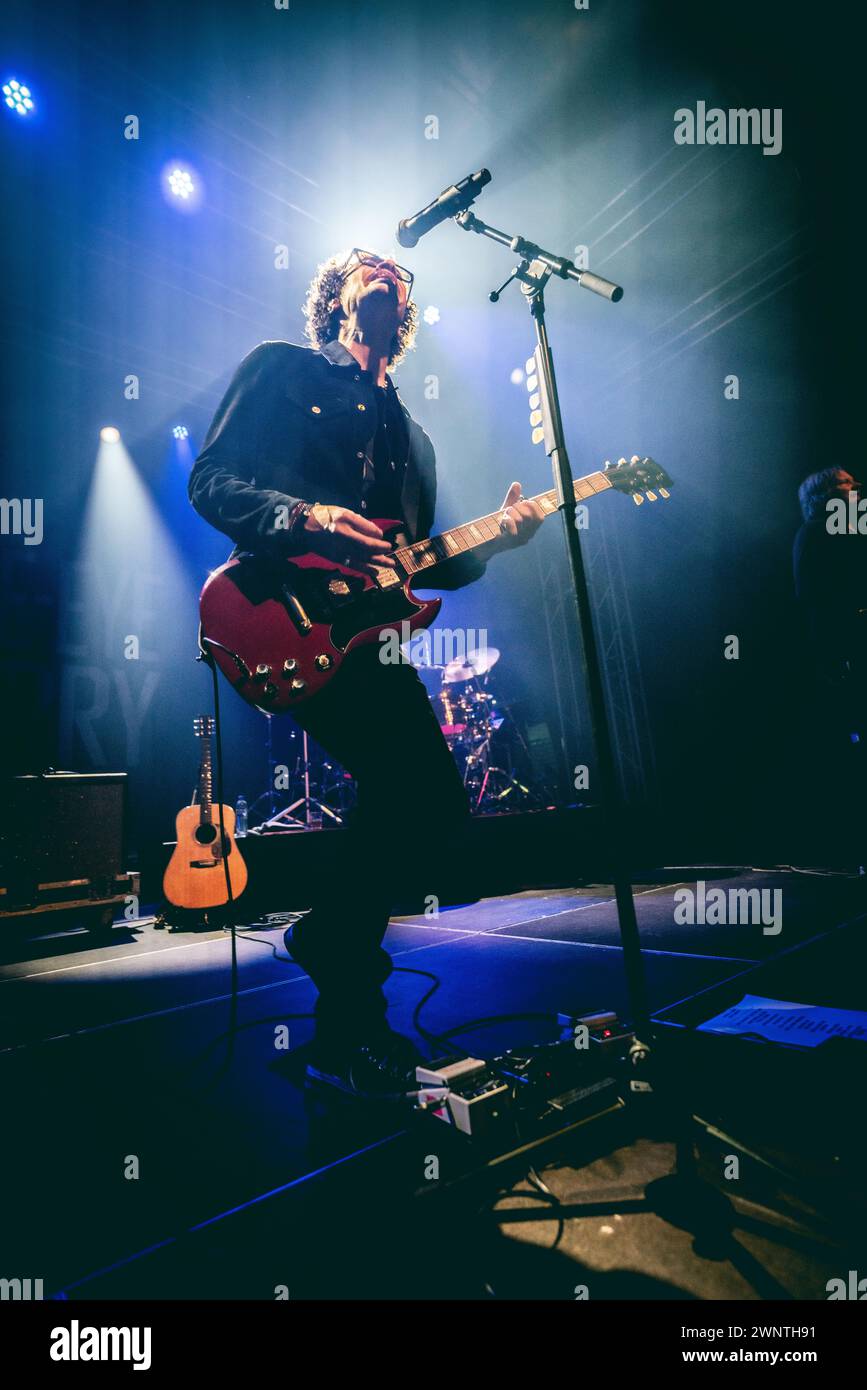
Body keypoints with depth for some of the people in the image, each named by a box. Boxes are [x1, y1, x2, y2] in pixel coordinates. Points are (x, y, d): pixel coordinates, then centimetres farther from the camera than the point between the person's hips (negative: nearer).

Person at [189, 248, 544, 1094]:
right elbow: (210, 480, -1)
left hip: (368, 632, 7)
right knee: (407, 782, -24)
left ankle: (327, 941, 19)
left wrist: (495, 539, 3)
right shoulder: (279, 369, 11)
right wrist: (304, 519, -18)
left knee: (437, 807, -5)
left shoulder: (410, 435, 27)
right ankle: (347, 1028, -8)